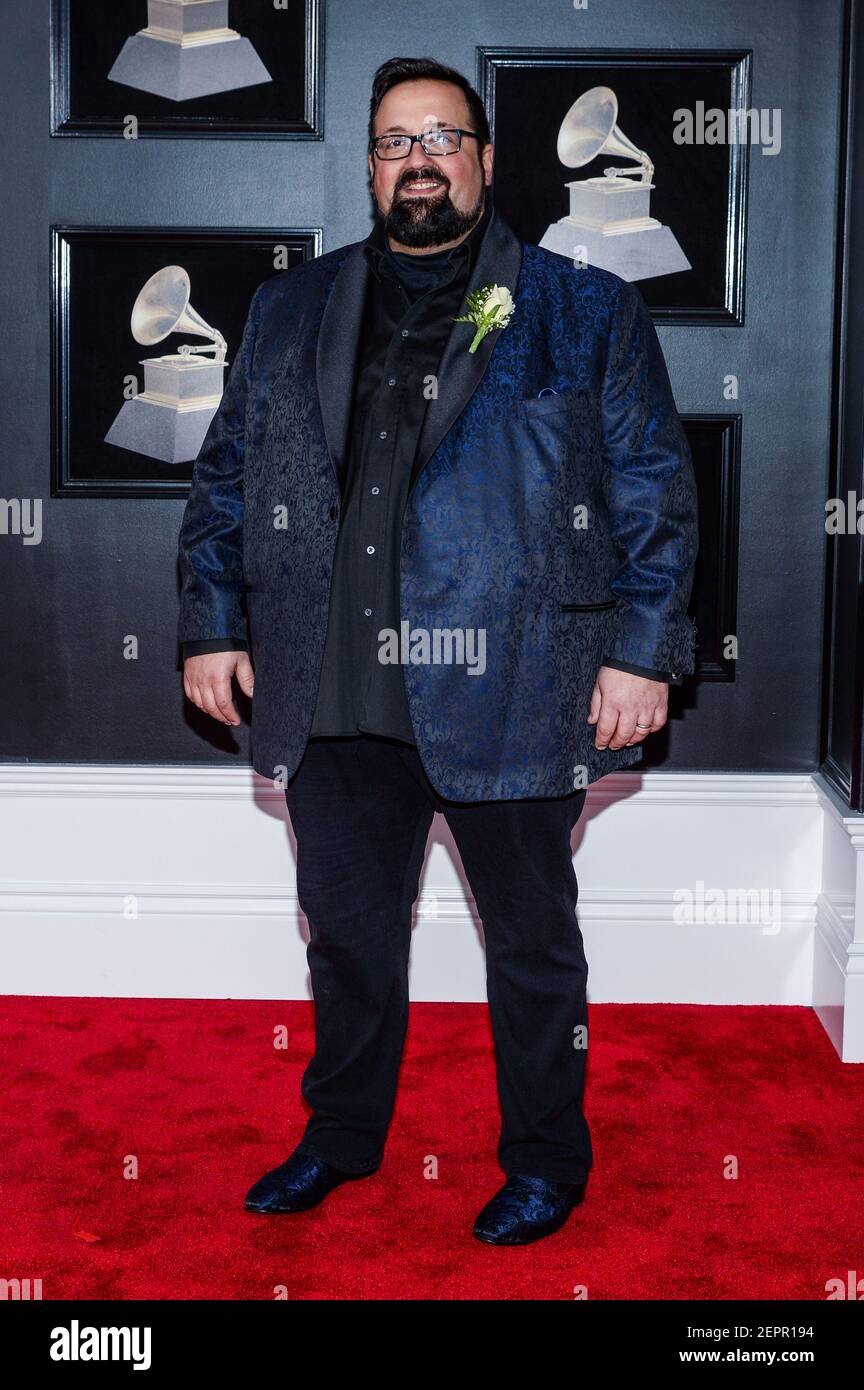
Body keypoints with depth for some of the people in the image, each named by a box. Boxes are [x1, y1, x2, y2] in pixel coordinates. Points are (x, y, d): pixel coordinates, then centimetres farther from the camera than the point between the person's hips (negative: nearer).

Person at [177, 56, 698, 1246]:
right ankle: (341, 1136, 37)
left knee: (531, 940, 11)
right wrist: (213, 623, 8)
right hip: (335, 697, 3)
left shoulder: (584, 313, 2)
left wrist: (644, 651, -8)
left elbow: (656, 488, -1)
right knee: (346, 927, 16)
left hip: (512, 694, -3)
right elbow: (226, 476, 15)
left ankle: (545, 1159, 30)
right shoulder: (290, 313, 11)